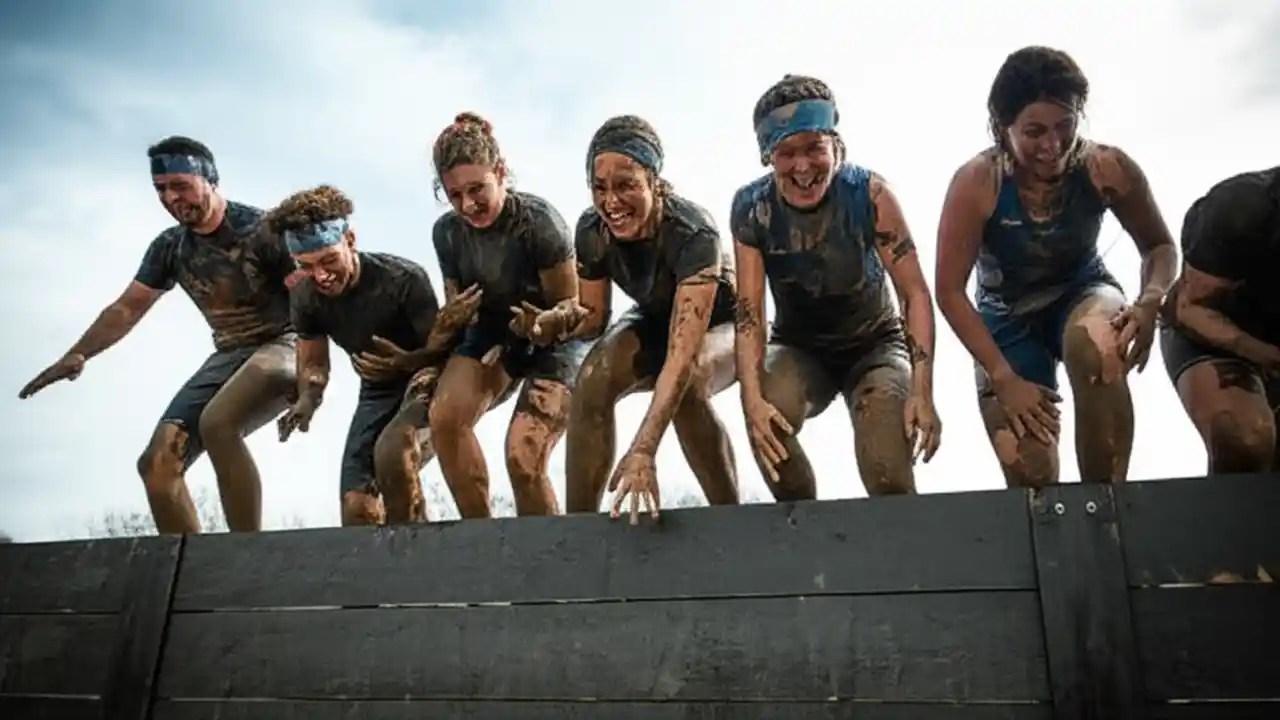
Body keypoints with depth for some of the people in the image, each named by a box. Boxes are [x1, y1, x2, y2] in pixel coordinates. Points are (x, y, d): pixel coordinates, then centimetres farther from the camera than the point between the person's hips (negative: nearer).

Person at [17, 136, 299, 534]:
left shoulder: (260, 229, -12)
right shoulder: (169, 247, 8)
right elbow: (126, 309, 17)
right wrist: (76, 355, 2)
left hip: (282, 346, -7)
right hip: (228, 355, 7)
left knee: (217, 423, -34)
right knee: (158, 462, -8)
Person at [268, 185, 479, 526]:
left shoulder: (404, 279, -25)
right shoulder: (305, 296, -8)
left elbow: (440, 351, -19)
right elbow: (313, 362, 5)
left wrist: (409, 362, -42)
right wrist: (308, 398, -18)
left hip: (425, 382, -6)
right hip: (377, 392, 6)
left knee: (391, 451, -37)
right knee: (357, 511, -1)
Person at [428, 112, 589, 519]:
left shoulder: (540, 221, -24)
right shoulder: (447, 231, -9)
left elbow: (570, 303, -17)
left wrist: (545, 323, -38)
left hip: (554, 344, -4)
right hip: (492, 336, 5)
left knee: (523, 459, -20)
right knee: (444, 415, -24)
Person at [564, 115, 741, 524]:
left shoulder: (693, 232, -36)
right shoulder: (591, 231, -20)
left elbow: (683, 352, -45)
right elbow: (594, 318, -7)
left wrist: (644, 449, -53)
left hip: (718, 326, -4)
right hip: (654, 321, 4)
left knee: (687, 385, -37)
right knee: (592, 378, -26)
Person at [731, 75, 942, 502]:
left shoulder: (869, 193, -23)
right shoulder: (751, 207, -18)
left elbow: (915, 293, -21)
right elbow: (749, 311, -21)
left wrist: (922, 392, -31)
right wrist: (751, 397, -35)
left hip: (874, 343, -1)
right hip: (798, 347, 1)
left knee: (890, 480, -22)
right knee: (766, 417, -31)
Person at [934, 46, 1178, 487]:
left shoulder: (1108, 168, -20)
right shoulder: (976, 183, -25)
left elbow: (1160, 246, -3)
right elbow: (949, 291, -19)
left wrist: (1149, 303, -25)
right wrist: (1004, 379, -21)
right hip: (1008, 317, 0)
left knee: (1096, 343, -38)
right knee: (1029, 475, -10)